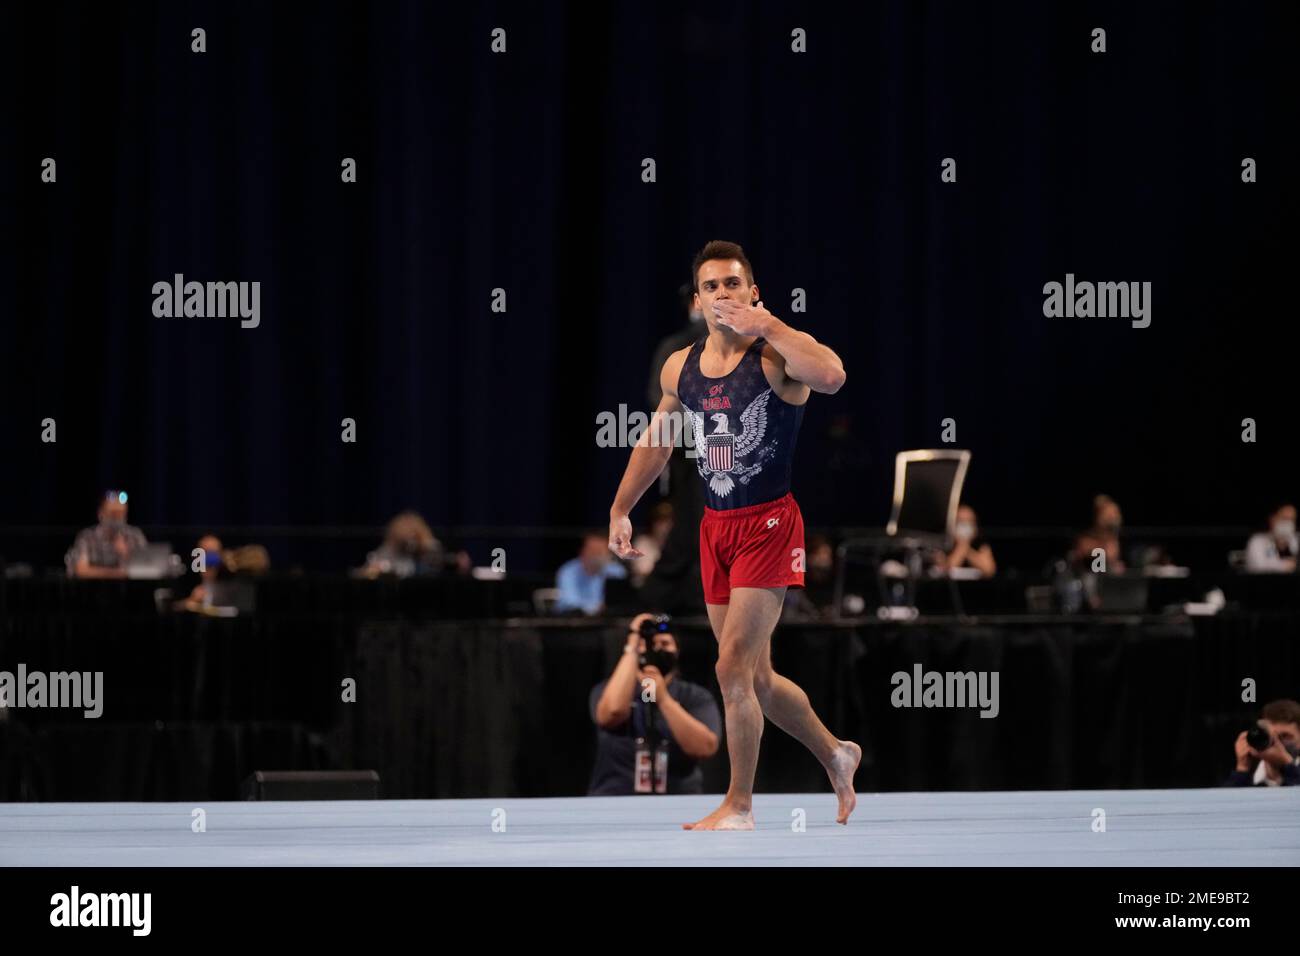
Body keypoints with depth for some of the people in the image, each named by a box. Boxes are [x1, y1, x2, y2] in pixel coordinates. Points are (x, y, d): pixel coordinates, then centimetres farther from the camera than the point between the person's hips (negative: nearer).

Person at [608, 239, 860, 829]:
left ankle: (739, 806, 2)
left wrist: (766, 325, -28)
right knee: (755, 677, 15)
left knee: (733, 667, -11)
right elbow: (656, 441, 21)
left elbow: (831, 377, -36)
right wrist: (620, 509, 18)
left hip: (769, 525, -7)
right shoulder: (680, 369, 6)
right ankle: (835, 755, 37)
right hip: (715, 528, 7)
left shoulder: (776, 355, -13)